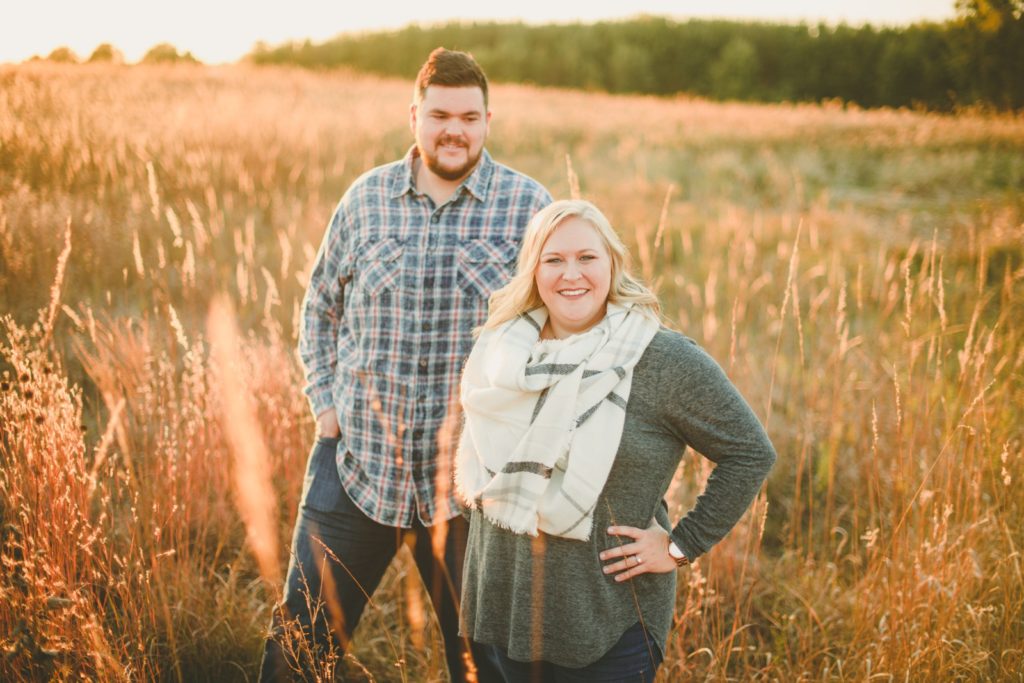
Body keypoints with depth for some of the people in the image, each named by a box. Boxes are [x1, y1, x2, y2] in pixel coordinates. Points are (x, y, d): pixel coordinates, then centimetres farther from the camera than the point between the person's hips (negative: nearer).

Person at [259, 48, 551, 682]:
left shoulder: (528, 206, -5)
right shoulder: (367, 198, 2)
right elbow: (321, 306, 13)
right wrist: (325, 402, 5)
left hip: (472, 473, -1)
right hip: (357, 460, 2)